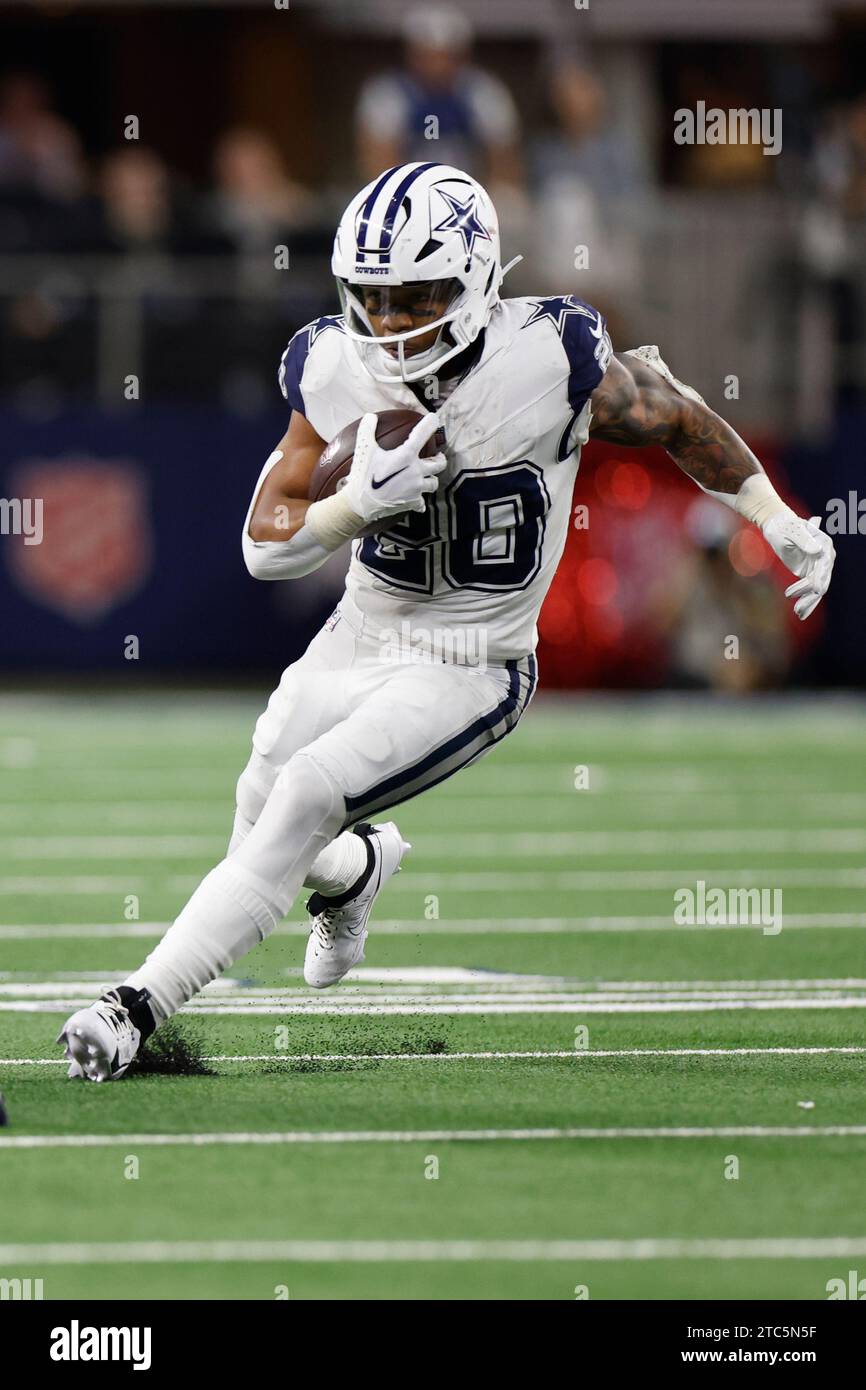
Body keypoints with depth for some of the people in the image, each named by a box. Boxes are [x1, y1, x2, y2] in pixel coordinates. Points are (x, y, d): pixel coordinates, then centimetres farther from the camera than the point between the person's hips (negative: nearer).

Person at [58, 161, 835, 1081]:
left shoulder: (549, 362, -21)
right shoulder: (338, 370, -12)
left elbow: (677, 420, -1)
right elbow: (266, 547, -9)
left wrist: (781, 523, 6)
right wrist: (356, 505, -29)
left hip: (469, 671, -4)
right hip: (357, 641, 4)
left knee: (306, 798, -23)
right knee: (262, 840, 9)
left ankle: (140, 1006, -21)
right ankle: (358, 867, 48)